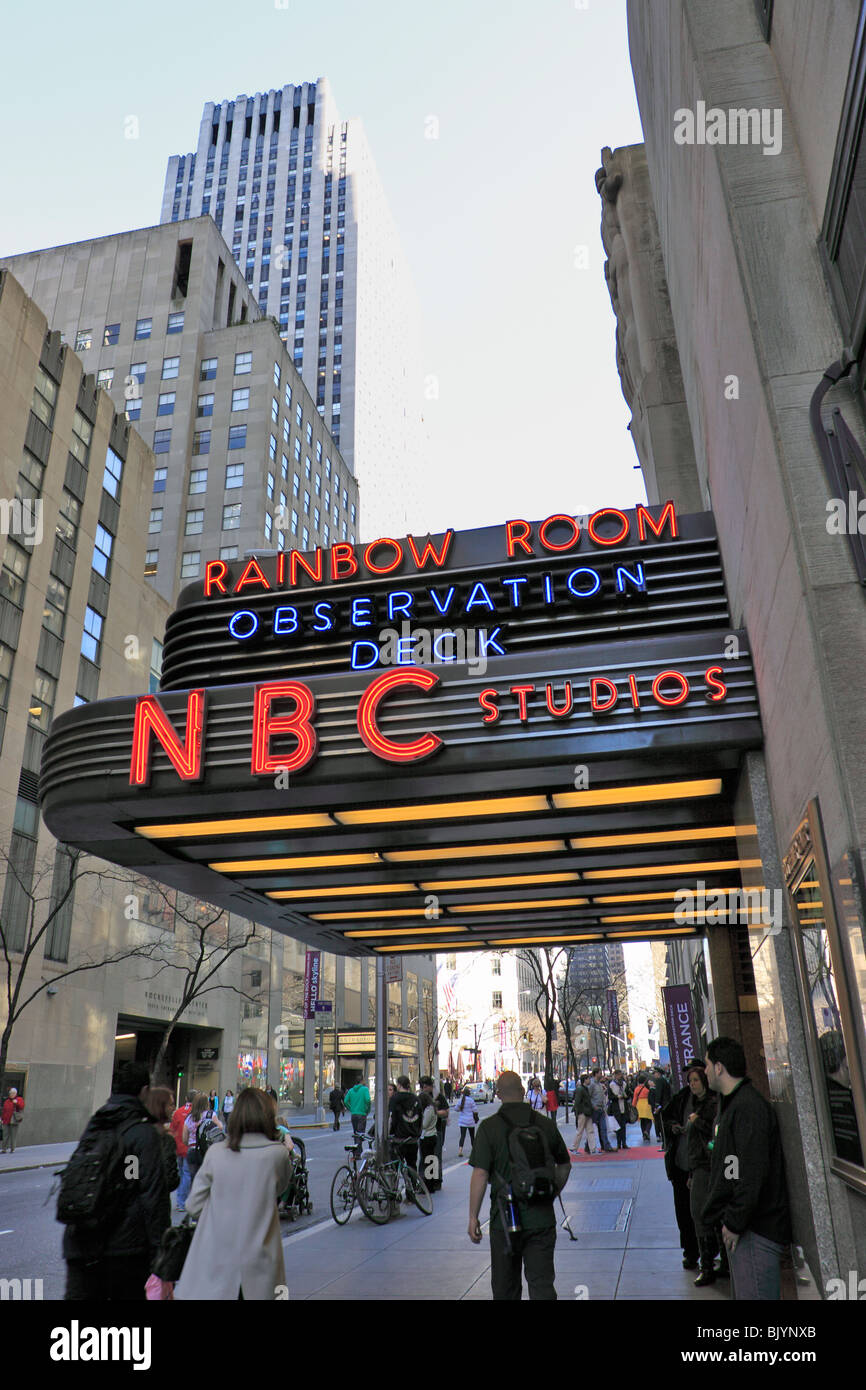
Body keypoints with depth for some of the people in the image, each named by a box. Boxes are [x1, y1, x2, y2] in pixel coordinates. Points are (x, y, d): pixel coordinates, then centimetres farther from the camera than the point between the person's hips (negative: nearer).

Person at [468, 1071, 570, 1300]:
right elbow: (565, 1166, 13)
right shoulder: (546, 1124, 1)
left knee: (505, 1288, 15)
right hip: (542, 1217, 2)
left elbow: (480, 1174, -12)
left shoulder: (489, 1127, -8)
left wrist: (473, 1217, -6)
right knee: (542, 1283, 5)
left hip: (505, 1219, -2)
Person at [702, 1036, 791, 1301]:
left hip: (757, 1229, -10)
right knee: (741, 1293, 17)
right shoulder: (732, 1103, 15)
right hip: (742, 1224, 10)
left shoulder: (748, 1107, -18)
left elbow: (753, 1173, -23)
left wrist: (735, 1222, -19)